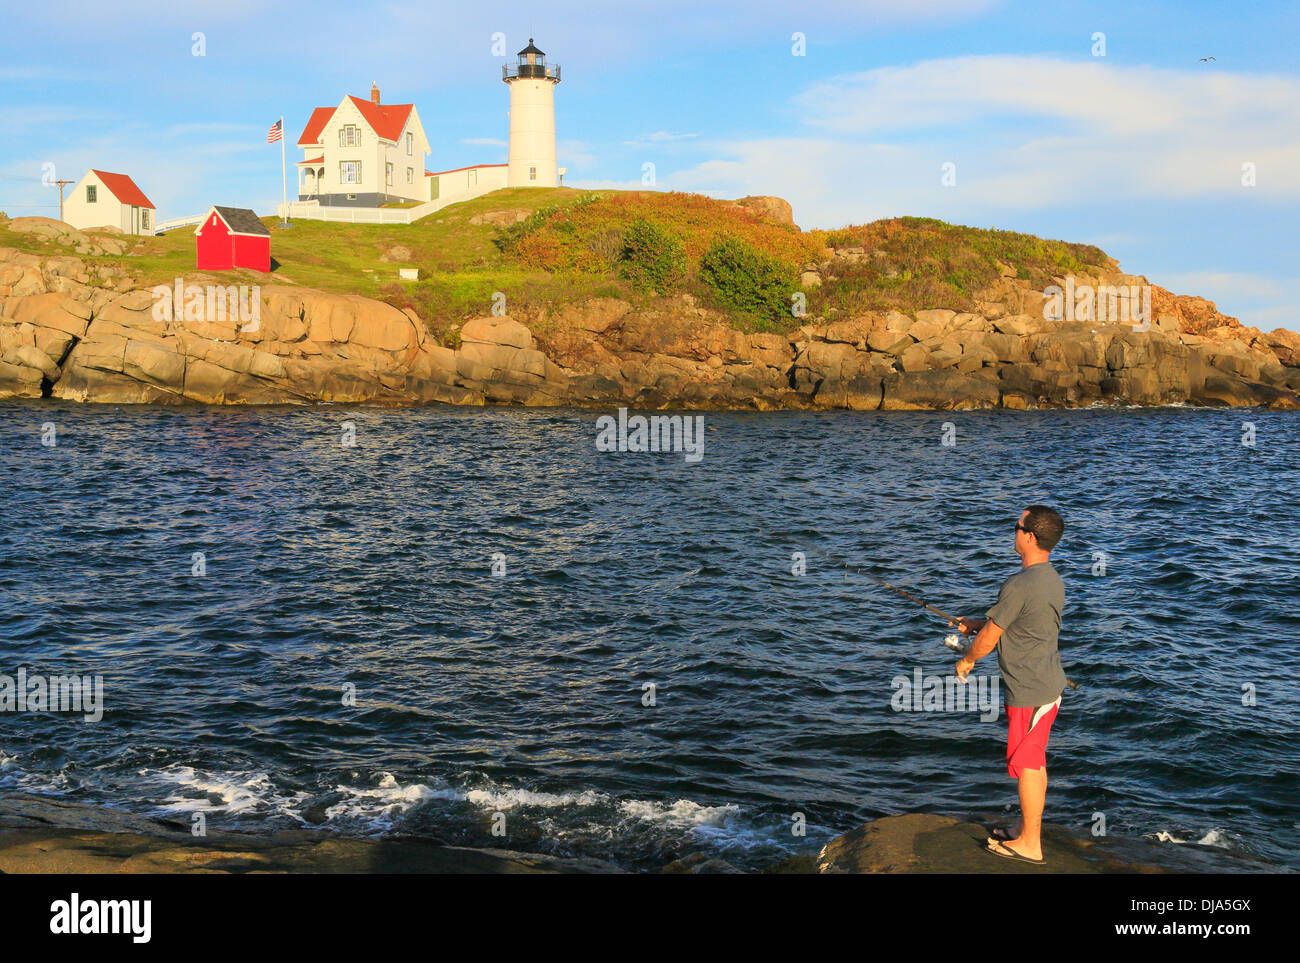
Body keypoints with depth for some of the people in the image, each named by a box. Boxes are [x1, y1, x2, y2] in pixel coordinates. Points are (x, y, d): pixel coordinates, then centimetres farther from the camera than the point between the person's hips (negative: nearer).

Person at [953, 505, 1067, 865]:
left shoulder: (1019, 586, -23)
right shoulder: (1053, 580, 6)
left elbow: (989, 639, -15)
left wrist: (966, 660, 4)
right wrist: (978, 623, 18)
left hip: (1029, 690, -9)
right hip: (1049, 683, 9)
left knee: (1026, 764, 1)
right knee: (1035, 760, 18)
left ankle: (1029, 844, 10)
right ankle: (1028, 828, 30)